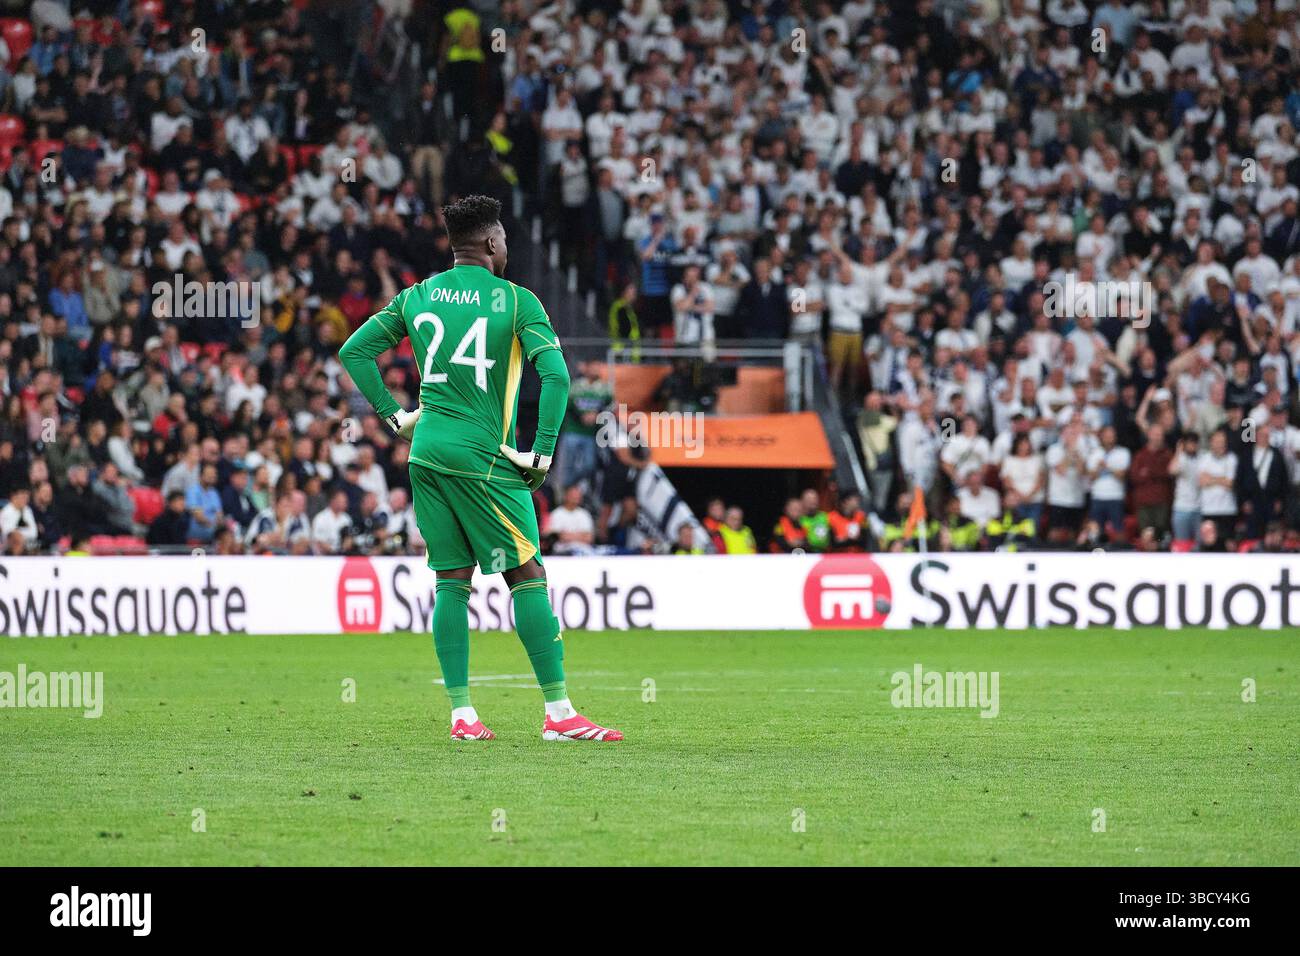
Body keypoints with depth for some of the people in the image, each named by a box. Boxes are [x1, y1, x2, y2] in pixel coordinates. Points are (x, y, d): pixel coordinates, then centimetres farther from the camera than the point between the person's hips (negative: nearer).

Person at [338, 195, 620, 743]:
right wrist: (543, 452, -9)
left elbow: (353, 351, 11)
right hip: (485, 456, -5)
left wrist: (393, 416, 13)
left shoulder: (415, 297, 9)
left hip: (427, 452, 5)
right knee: (527, 575, 0)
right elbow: (555, 374, -14)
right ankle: (558, 712, -1)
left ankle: (461, 713, 6)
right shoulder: (516, 300, -5)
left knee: (452, 580, 8)